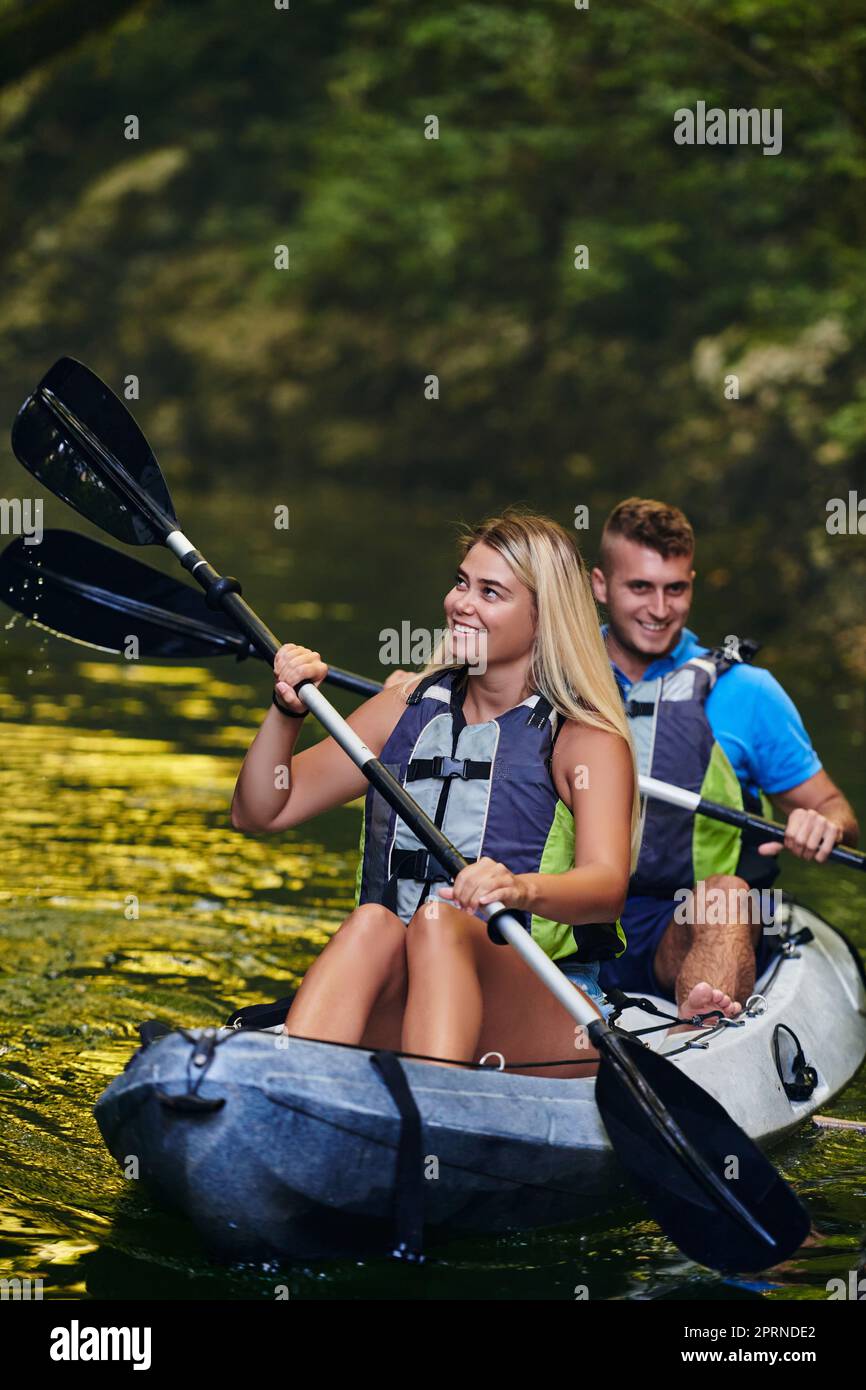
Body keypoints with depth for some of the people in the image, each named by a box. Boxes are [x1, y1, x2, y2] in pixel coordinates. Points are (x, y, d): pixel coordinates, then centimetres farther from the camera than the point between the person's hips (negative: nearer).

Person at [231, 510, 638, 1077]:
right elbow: (261, 812, 15)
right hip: (392, 1022, 3)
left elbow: (607, 886, -19)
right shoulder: (410, 708, 15)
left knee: (438, 920, -32)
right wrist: (288, 710, -3)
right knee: (372, 923, -29)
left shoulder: (588, 739, 0)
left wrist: (521, 888, -40)